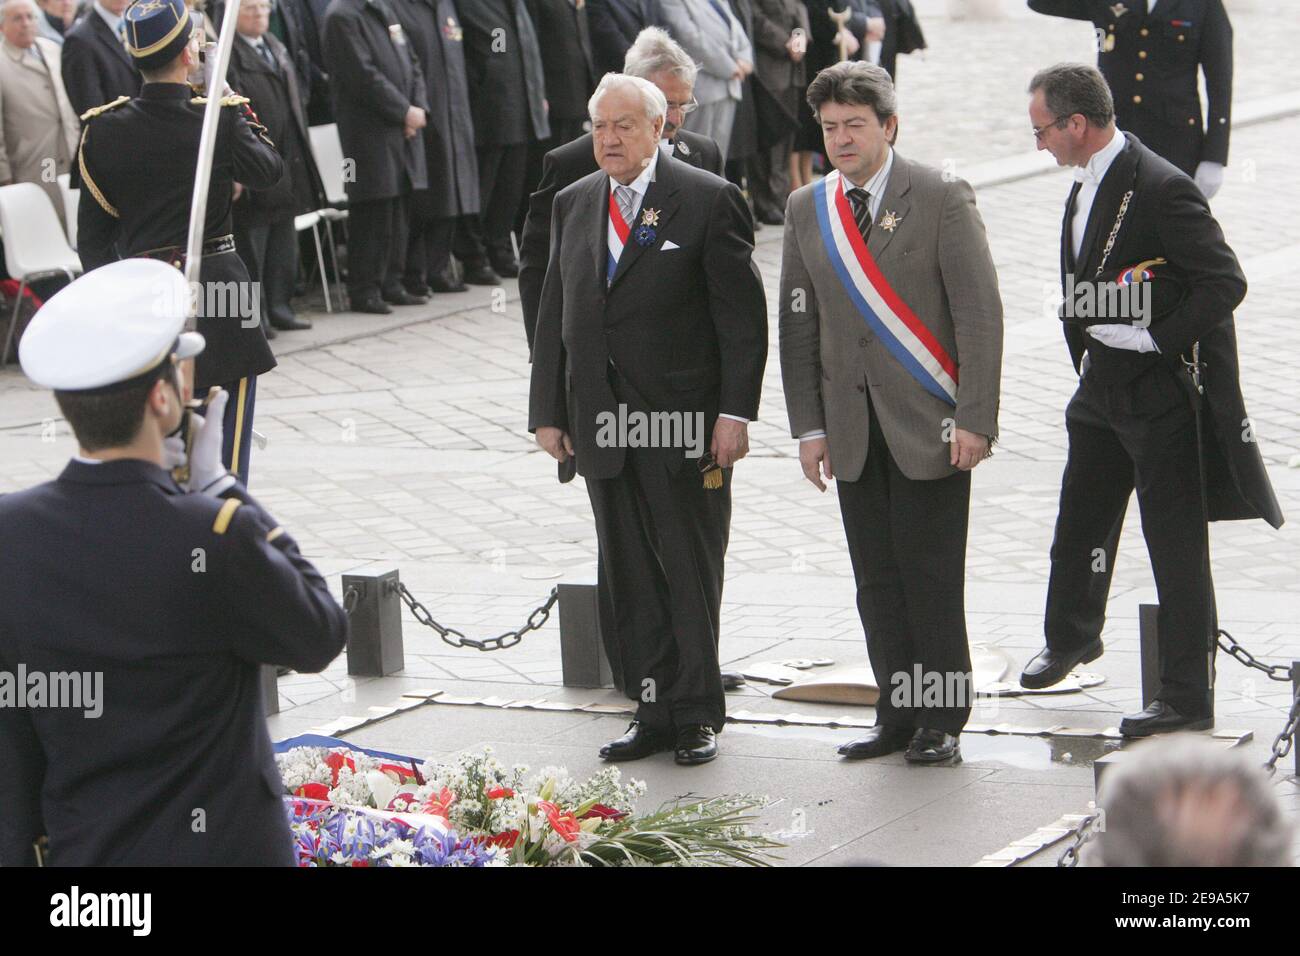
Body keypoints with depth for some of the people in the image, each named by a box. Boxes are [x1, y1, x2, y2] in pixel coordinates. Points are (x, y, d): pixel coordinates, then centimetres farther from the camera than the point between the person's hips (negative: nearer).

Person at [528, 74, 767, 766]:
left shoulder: (707, 201, -5)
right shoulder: (574, 204, 12)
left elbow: (742, 314, -7)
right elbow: (554, 314, 14)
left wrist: (735, 413, -13)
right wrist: (548, 411, 8)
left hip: (685, 422, -5)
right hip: (602, 423, 5)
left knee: (690, 572, 3)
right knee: (627, 577, 8)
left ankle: (697, 714, 12)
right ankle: (654, 712, 15)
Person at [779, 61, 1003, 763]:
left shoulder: (941, 199, -5)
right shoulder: (806, 210, 9)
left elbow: (980, 313, -8)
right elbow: (797, 326, 12)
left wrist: (974, 420, -13)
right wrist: (809, 425, 6)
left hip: (929, 423, -4)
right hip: (854, 431, 5)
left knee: (931, 576, -2)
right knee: (876, 580, 6)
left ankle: (941, 723, 8)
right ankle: (898, 716, 15)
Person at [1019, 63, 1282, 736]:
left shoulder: (1161, 189, -22)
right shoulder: (1086, 184, 8)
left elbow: (1226, 283, -23)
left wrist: (1152, 339, -22)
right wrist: (1087, 358, 16)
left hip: (1165, 393, -9)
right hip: (1104, 391, 9)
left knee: (1177, 548, -2)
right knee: (1079, 527, 24)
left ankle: (1187, 699, 5)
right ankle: (1072, 638, 49)